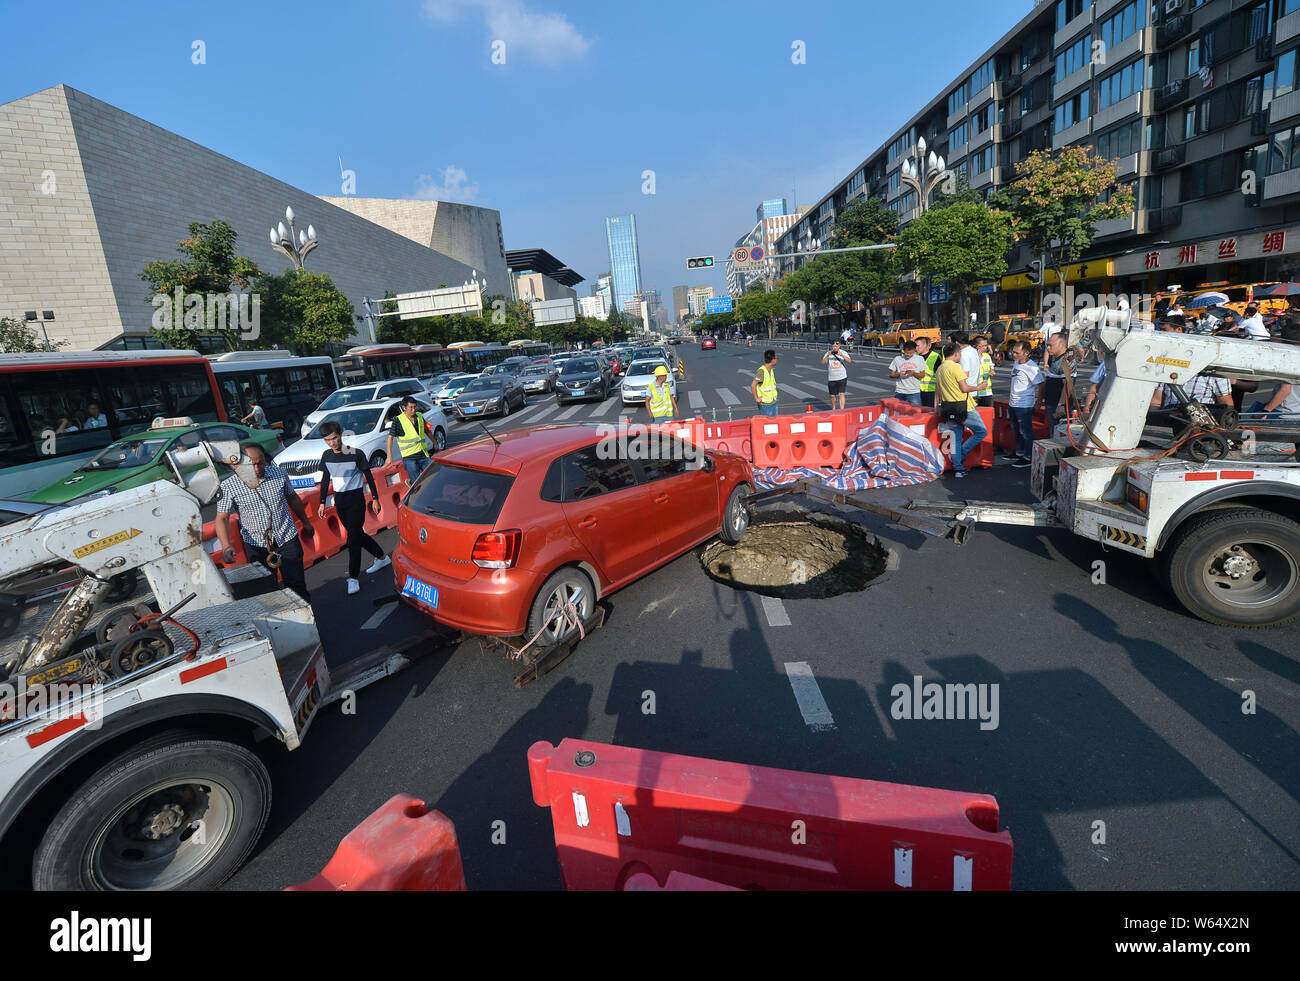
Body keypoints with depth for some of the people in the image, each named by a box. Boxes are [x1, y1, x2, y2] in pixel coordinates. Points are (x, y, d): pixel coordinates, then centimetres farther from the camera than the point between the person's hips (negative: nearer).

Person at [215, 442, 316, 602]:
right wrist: (226, 546, -28)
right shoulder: (229, 486, -12)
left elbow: (292, 498, 10)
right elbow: (222, 518, -13)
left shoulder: (278, 473, -6)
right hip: (256, 545, 0)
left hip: (287, 538, 1)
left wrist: (305, 522, 20)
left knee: (296, 585, 3)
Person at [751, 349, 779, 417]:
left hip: (773, 402, 8)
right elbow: (753, 385, -23)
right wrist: (756, 398, -17)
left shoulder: (772, 369, 8)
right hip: (765, 404, -8)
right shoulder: (761, 371, -20)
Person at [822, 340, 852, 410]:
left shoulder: (844, 353, -1)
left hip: (842, 377, -1)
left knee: (841, 394, -12)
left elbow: (849, 361, -15)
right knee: (832, 395, 11)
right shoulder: (828, 353, 0)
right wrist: (827, 356, -28)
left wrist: (842, 355, -28)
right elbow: (823, 363, -12)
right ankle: (833, 408, 35)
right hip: (831, 378, 1)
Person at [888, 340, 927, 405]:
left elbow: (923, 375, 6)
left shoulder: (920, 359, 6)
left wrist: (913, 373, -14)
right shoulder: (897, 359, 5)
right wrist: (899, 374, -14)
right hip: (899, 392, 1)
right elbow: (891, 375, 7)